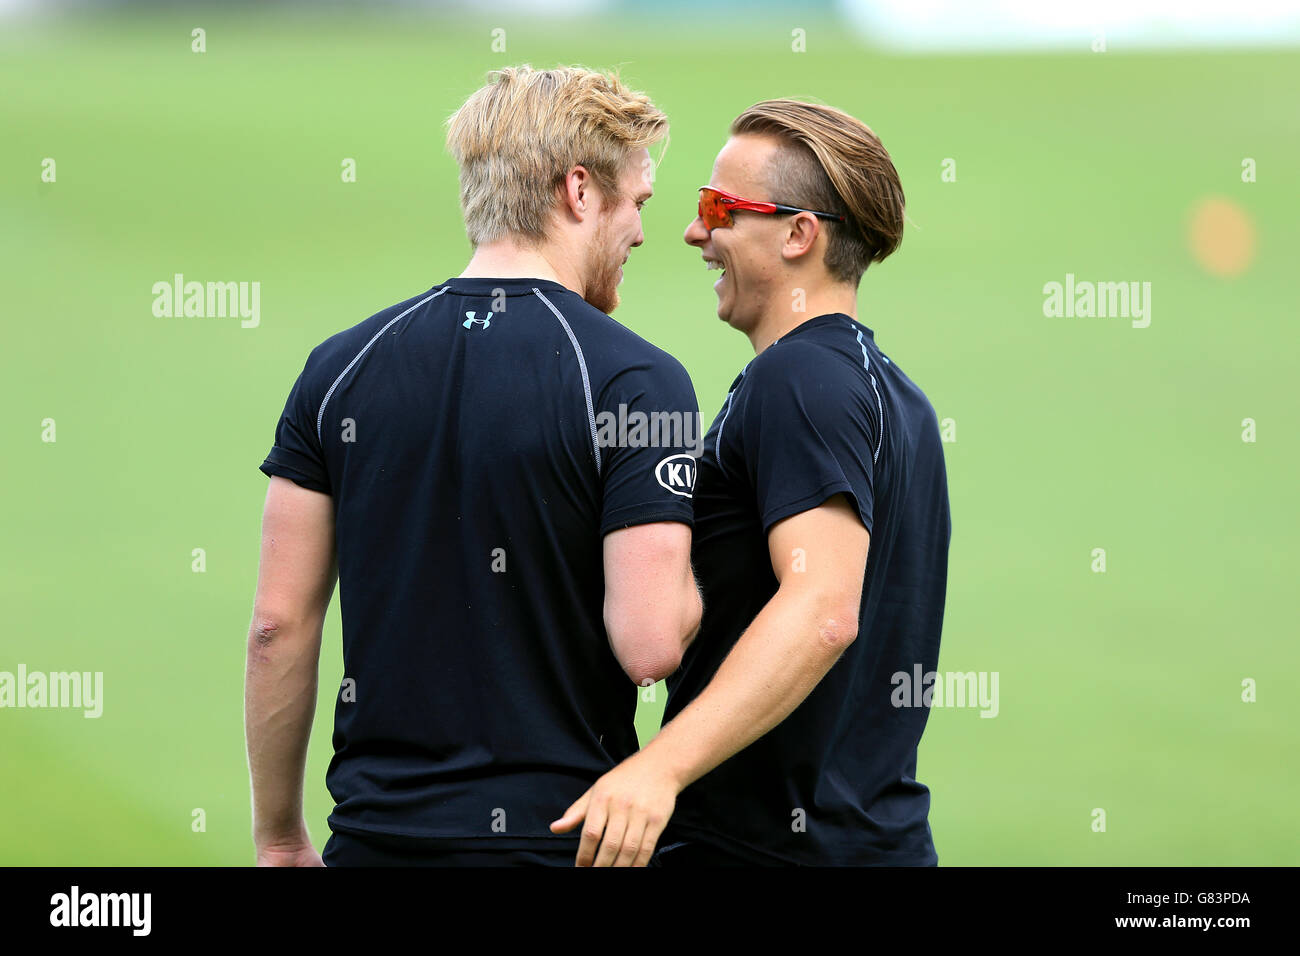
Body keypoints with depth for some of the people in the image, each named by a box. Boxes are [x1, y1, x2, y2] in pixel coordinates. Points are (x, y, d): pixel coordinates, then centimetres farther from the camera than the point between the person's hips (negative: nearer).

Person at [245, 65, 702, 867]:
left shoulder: (341, 367, 3)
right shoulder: (635, 379, -11)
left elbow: (279, 625, 3)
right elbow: (650, 644, -19)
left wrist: (280, 840, 12)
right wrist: (694, 580, 4)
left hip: (376, 831, 4)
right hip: (554, 833, -4)